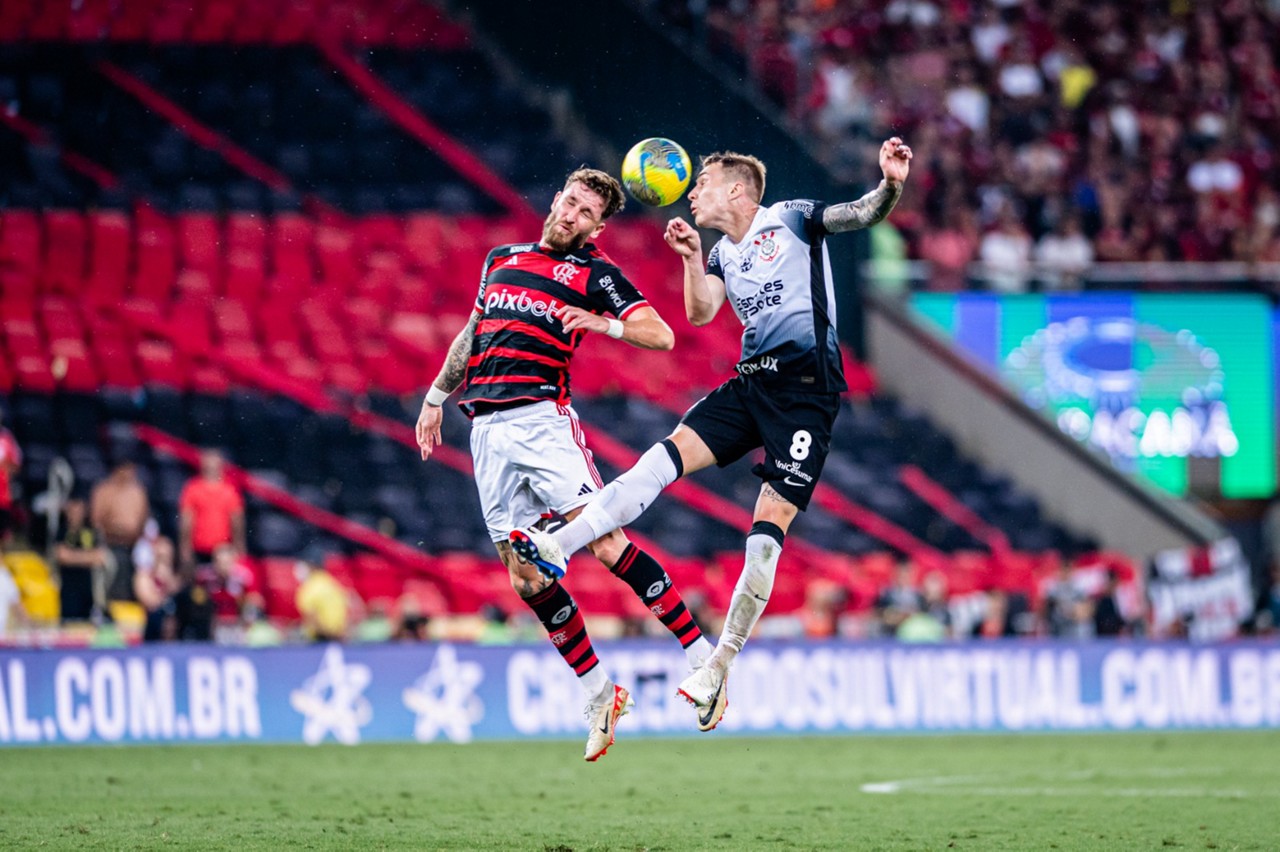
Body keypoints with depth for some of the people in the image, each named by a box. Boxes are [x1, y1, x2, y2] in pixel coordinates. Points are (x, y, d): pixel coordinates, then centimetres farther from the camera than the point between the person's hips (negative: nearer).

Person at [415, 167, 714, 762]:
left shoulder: (594, 273, 5)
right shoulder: (501, 259, 21)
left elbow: (661, 335, -4)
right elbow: (473, 333, 34)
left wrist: (607, 324, -21)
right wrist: (435, 398, 33)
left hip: (542, 417, -5)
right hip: (487, 430, 5)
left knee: (605, 542, -19)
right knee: (525, 578, 1)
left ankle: (700, 655, -15)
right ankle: (599, 695, 10)